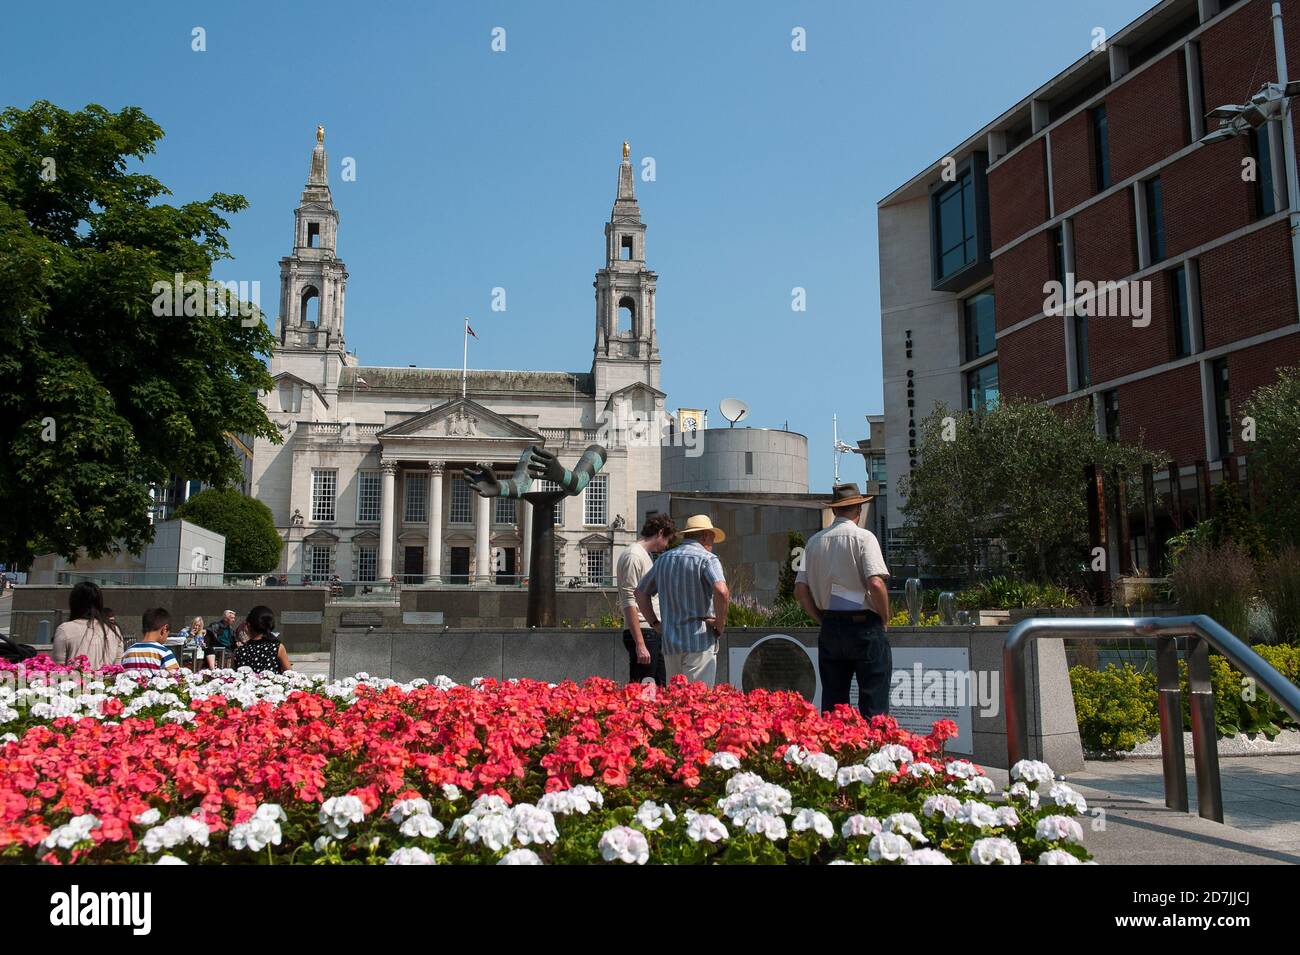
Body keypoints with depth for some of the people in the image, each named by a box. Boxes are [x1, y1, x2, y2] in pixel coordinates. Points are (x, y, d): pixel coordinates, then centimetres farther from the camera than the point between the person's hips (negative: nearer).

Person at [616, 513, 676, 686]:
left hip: (653, 633, 10)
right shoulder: (633, 555, -12)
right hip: (642, 634, -10)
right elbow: (629, 603, -19)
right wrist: (640, 644, -23)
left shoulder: (644, 555, 20)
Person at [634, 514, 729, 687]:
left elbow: (641, 592, 22)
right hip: (699, 640, -6)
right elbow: (722, 591, -23)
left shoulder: (663, 559, 15)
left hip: (669, 641, 6)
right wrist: (720, 624, -10)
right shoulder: (707, 558, -6)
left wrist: (655, 624, 18)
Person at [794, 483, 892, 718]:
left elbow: (800, 590, 3)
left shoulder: (814, 541, 6)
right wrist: (884, 619, -5)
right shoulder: (863, 537, -9)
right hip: (864, 626, -5)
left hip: (829, 628, 5)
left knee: (831, 706, 11)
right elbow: (876, 584, -19)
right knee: (874, 708, 1)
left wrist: (823, 620, 12)